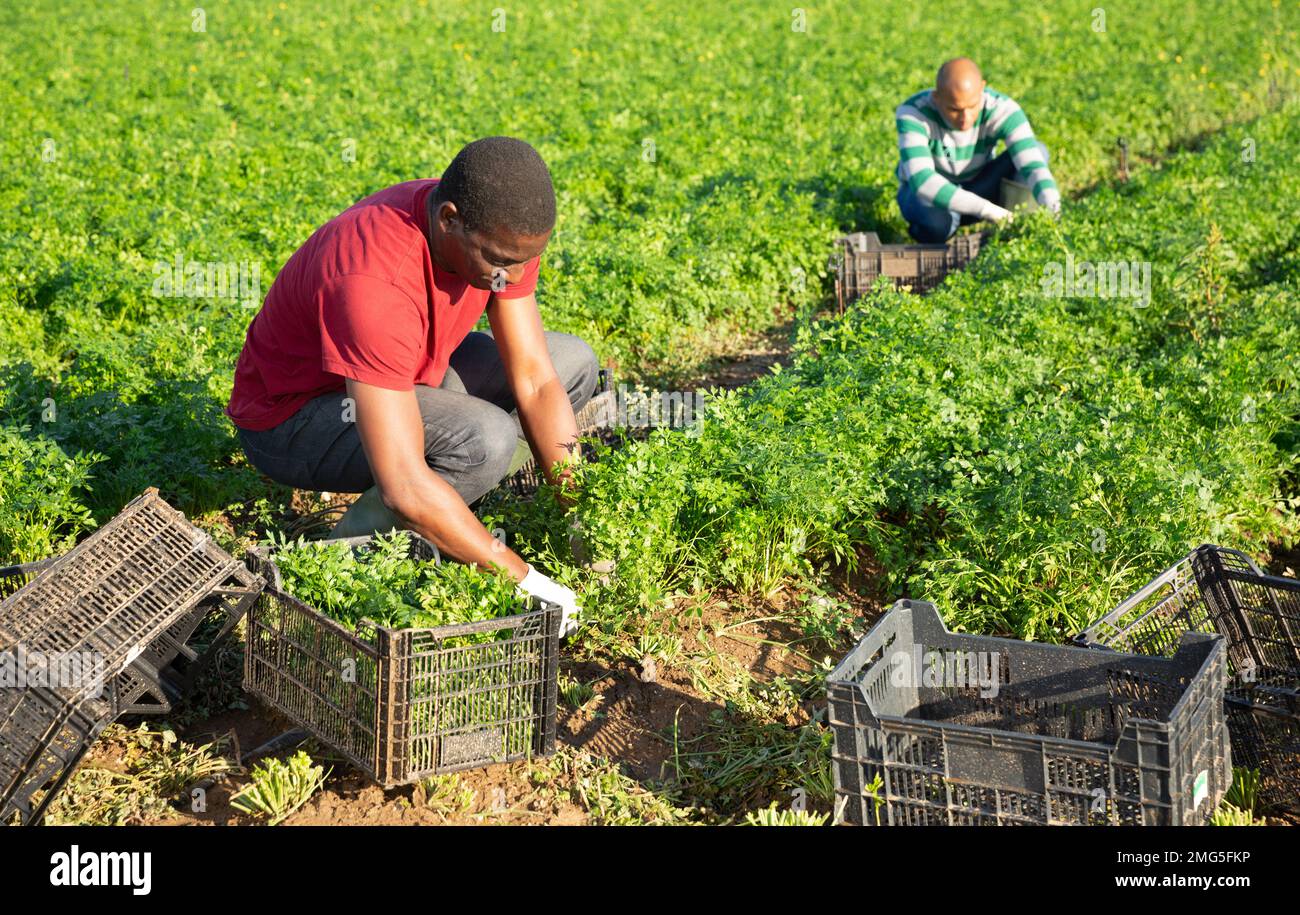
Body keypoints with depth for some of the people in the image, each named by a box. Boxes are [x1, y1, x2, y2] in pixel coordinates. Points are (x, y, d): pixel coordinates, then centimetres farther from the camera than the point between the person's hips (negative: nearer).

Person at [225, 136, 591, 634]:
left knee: (574, 364, 1)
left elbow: (535, 383, -11)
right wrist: (524, 579, -37)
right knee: (484, 439, -32)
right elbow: (404, 486, -42)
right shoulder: (376, 281, -39)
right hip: (292, 416, -8)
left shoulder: (502, 230, -17)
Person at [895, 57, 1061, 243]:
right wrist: (986, 209, -51)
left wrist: (1051, 206, -55)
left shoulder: (1001, 109, -25)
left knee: (1038, 149, -20)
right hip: (924, 193, -3)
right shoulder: (912, 113, -30)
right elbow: (922, 181, -42)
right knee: (936, 223, -40)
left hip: (978, 188, 3)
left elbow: (1032, 163, -34)